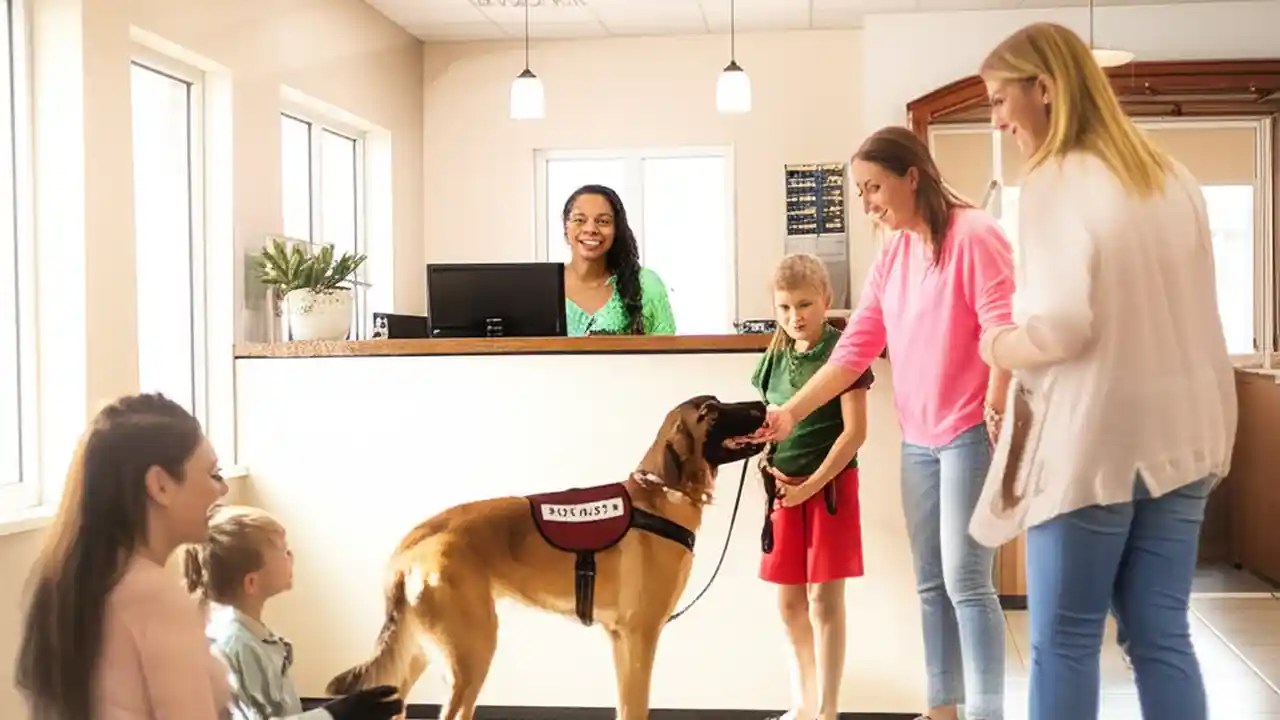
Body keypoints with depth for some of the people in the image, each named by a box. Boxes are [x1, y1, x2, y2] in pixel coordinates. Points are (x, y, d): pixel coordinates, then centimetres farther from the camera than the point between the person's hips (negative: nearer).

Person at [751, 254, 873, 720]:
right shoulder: (775, 357, 8)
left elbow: (855, 430, -13)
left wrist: (812, 485, -15)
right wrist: (768, 468, -3)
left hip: (829, 484, -5)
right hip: (784, 489, 6)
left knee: (824, 598, -2)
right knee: (789, 602, 10)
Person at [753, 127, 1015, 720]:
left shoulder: (972, 235, -10)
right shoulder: (892, 255, 12)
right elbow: (855, 349, 8)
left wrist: (997, 412, -22)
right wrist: (792, 411, 0)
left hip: (972, 432, -8)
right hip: (917, 439, 8)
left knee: (965, 579, -7)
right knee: (930, 581, 11)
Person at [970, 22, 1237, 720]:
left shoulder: (1056, 181, -11)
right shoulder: (1172, 178, 12)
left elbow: (1062, 325, -21)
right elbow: (1181, 310, 16)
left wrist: (994, 346, -3)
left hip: (1092, 442, -7)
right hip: (1177, 436, 7)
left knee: (1065, 641, 4)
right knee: (1161, 636, 11)